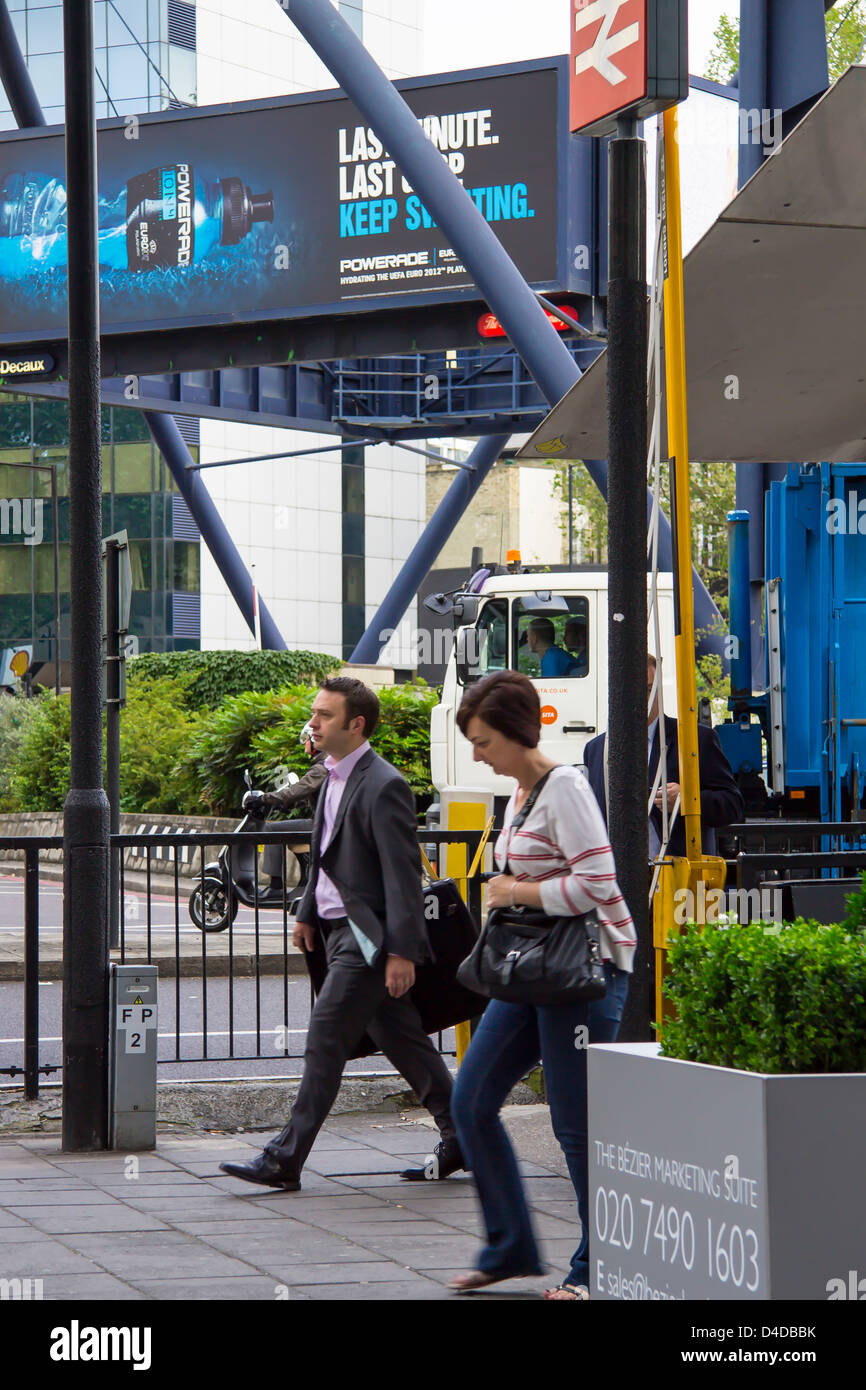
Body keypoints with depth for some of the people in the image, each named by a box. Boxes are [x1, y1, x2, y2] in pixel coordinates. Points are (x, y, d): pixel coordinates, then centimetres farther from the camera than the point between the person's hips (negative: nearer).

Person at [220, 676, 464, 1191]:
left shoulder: (383, 786, -17)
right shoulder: (335, 777, 13)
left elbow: (403, 875, -19)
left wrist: (401, 951, -22)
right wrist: (309, 914, 23)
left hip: (368, 937, -10)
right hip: (342, 931, 10)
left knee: (325, 1039, -9)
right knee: (402, 1040, 14)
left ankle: (285, 1160, -7)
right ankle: (462, 1138, 23)